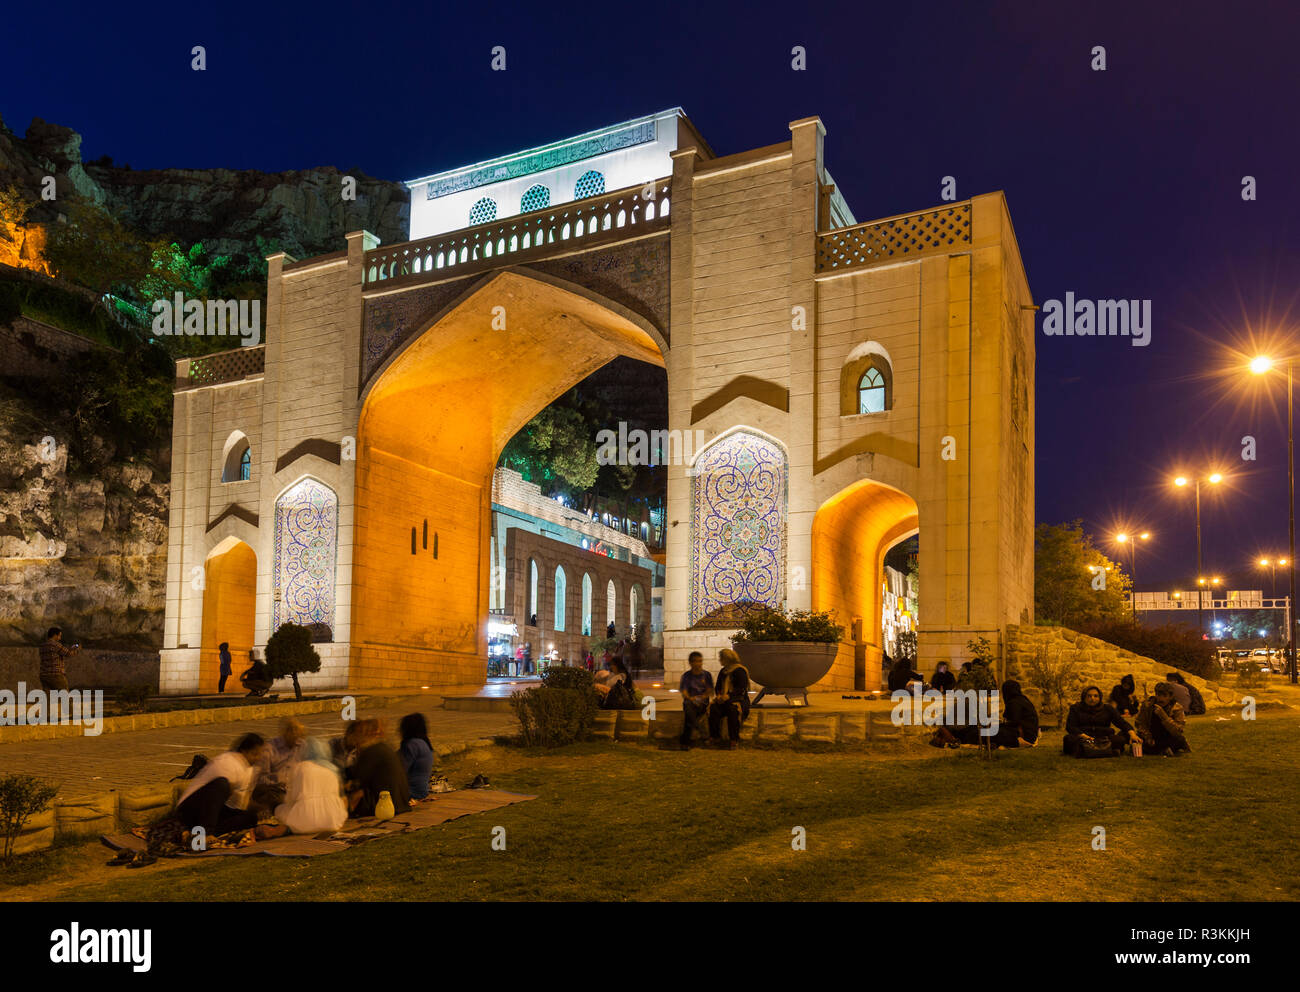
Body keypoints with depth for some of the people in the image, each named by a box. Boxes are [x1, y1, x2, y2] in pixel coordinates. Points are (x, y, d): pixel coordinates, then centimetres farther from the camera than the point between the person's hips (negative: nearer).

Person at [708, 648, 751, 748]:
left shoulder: (740, 671, -5)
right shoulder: (723, 672, 18)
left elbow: (742, 689, -13)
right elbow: (717, 687, 20)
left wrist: (729, 696, -25)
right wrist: (718, 695, -4)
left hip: (739, 699, -6)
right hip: (724, 699, 6)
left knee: (733, 709, -39)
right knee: (713, 707, -25)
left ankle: (734, 740, -30)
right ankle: (715, 737, -22)